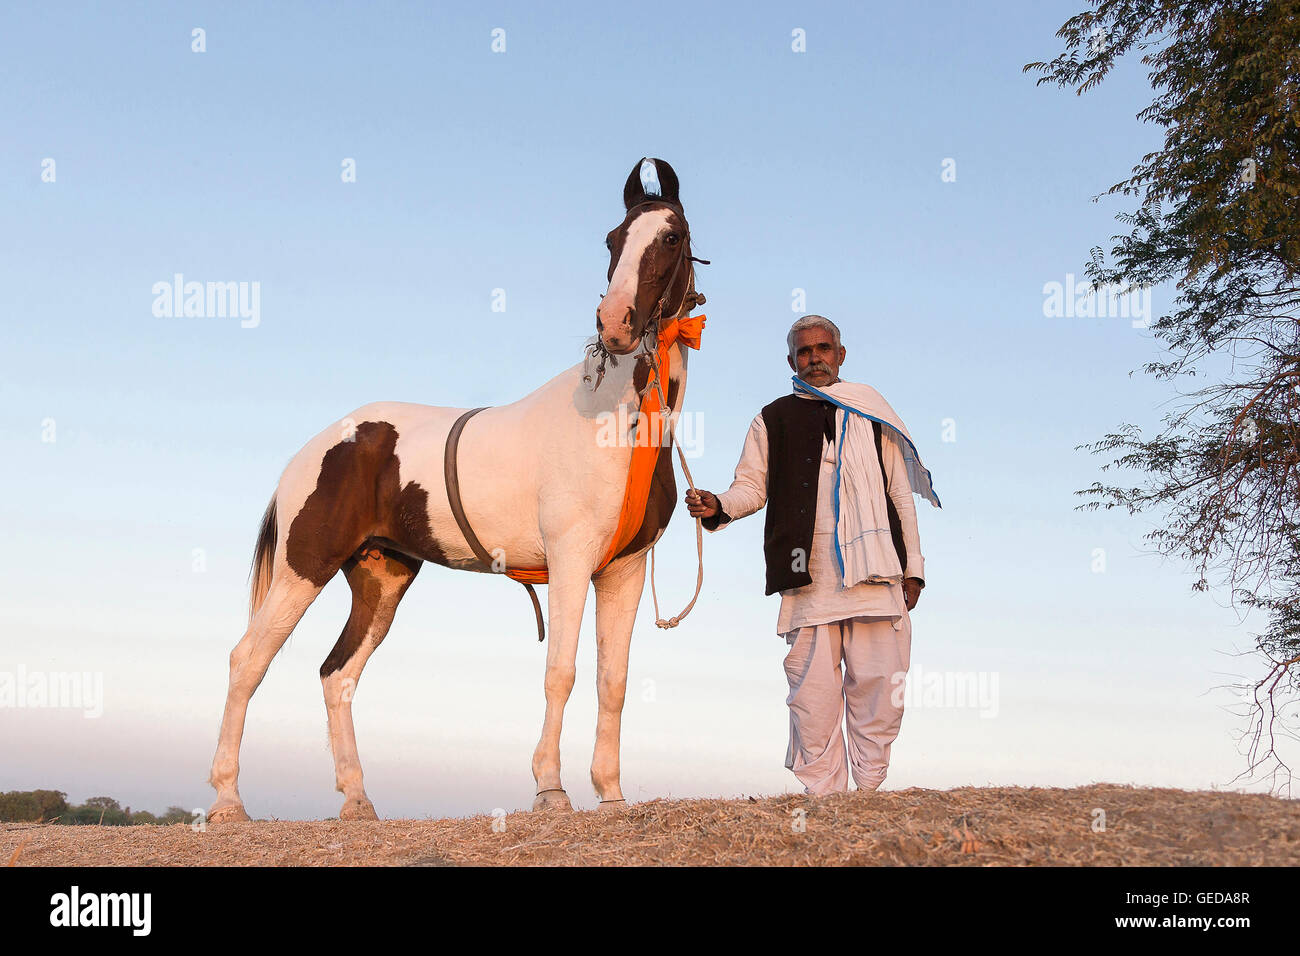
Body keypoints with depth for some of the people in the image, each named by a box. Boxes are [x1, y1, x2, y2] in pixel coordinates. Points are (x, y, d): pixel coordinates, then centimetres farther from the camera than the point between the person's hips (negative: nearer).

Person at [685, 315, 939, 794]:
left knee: (878, 683, -2)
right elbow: (752, 486, 12)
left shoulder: (872, 413, 18)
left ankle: (871, 788, 10)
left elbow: (900, 493, 17)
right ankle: (822, 795, 3)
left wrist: (913, 567, 11)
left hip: (873, 570, 1)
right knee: (814, 688, -4)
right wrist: (719, 505, -11)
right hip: (807, 575, -1)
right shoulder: (773, 421, 15)